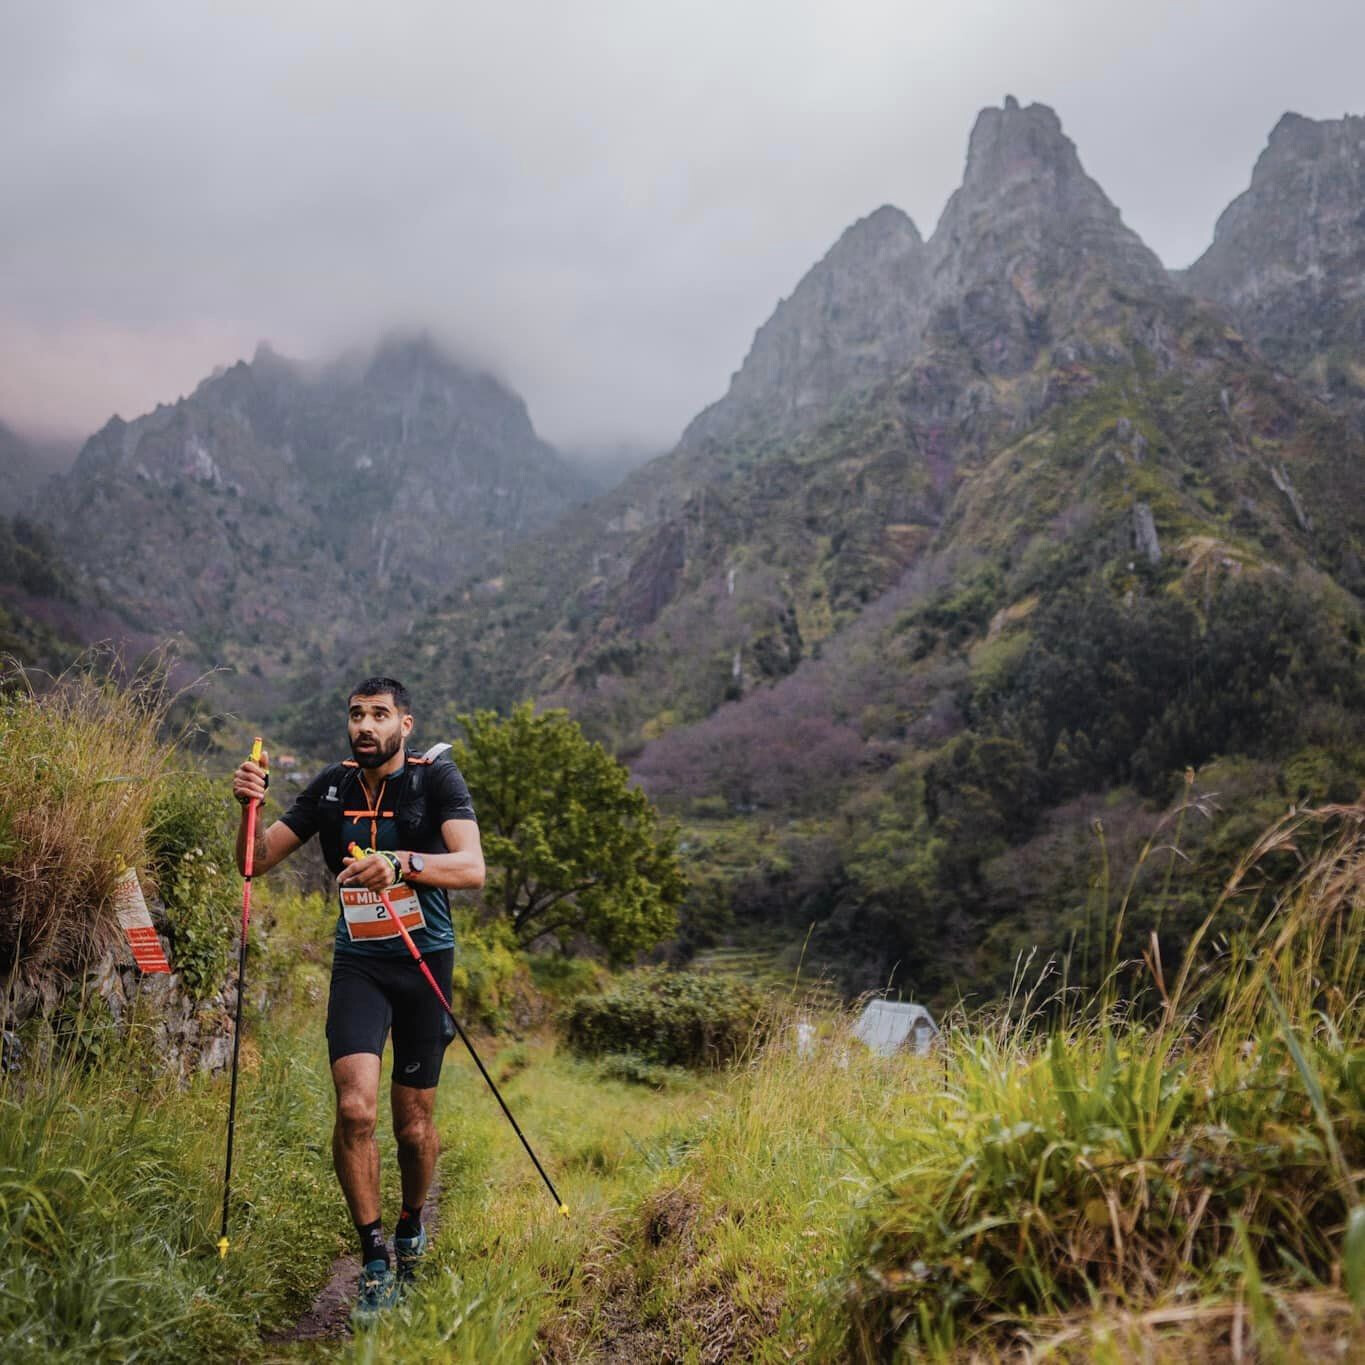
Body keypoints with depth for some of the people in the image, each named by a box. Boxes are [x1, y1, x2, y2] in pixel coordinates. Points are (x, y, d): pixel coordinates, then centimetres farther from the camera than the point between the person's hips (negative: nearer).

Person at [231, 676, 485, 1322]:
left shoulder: (436, 779, -9)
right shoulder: (332, 786, 2)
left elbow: (472, 868, -23)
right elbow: (256, 861, 5)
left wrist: (400, 864, -40)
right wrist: (251, 807, -15)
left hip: (425, 961, -2)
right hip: (357, 964, 2)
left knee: (414, 1125, 7)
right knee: (355, 1108, -16)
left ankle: (411, 1226, 37)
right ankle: (374, 1258, 2)